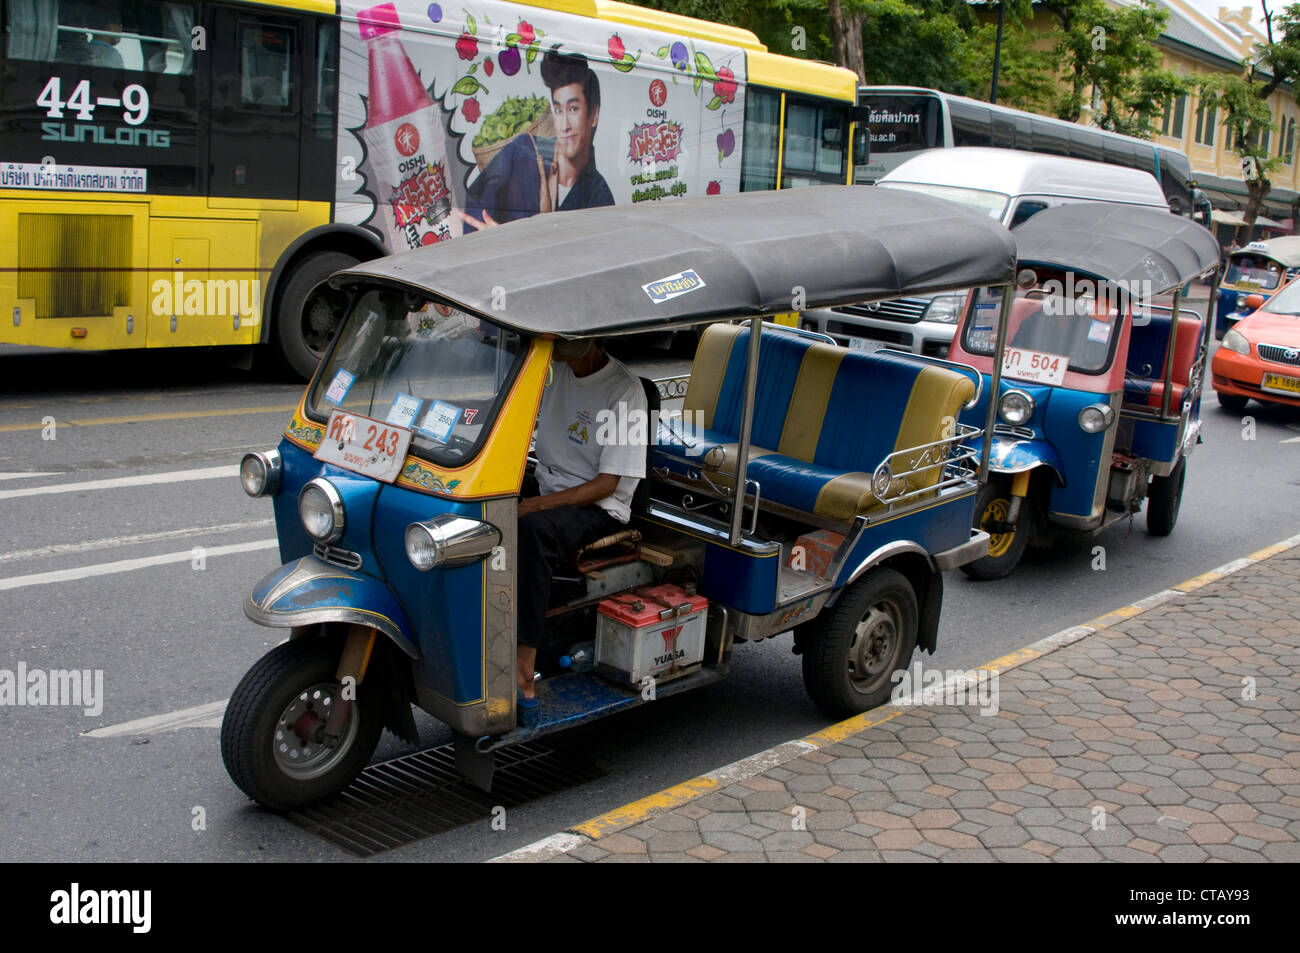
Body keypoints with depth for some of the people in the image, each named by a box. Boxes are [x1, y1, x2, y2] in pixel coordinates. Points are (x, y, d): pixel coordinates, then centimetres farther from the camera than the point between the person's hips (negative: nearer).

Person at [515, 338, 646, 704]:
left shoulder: (624, 391, -15)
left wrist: (539, 504, -25)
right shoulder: (555, 368, 6)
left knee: (533, 530, -36)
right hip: (544, 485, 8)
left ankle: (524, 663, -37)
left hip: (597, 507, -8)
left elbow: (607, 484, -17)